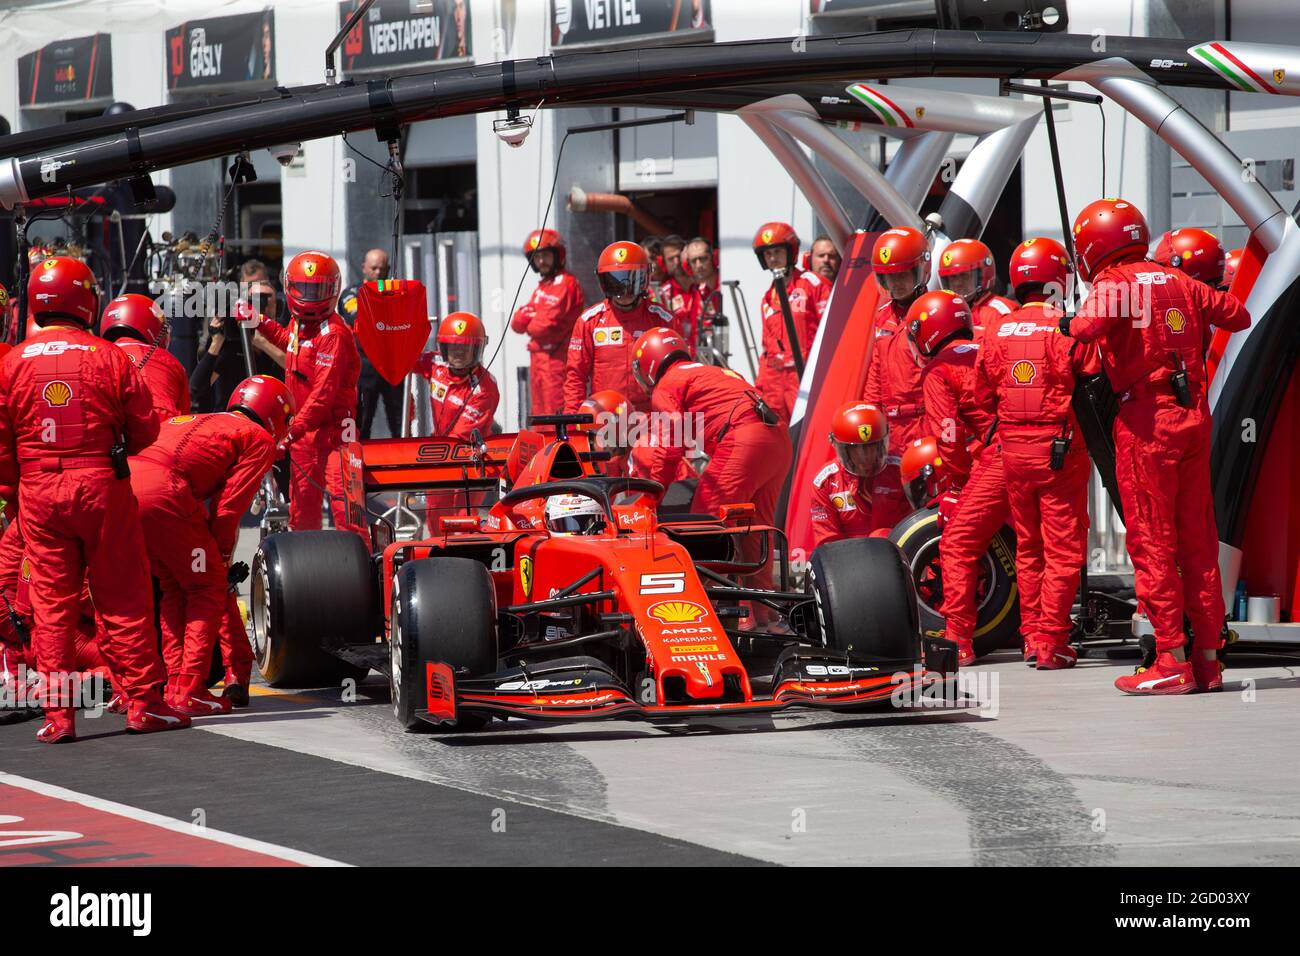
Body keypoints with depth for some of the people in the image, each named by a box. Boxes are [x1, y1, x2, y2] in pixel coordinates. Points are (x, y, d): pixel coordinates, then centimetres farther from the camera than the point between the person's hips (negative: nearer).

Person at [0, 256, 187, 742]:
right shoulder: (110, 359, -5)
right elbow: (145, 430, 1)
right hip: (102, 484, -2)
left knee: (52, 601, 7)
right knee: (123, 598, 6)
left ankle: (58, 713, 6)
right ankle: (143, 702, 8)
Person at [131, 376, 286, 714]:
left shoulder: (194, 422, 34)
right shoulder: (260, 439, 13)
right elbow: (228, 508, 4)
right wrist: (221, 557, 18)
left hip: (124, 480, 7)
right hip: (164, 493, -7)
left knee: (174, 587, 23)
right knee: (209, 588, 9)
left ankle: (175, 686, 22)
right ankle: (190, 692, 4)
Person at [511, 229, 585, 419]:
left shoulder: (565, 284, -11)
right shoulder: (543, 286, 21)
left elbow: (546, 325, -18)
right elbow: (518, 321, 14)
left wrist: (528, 325, 3)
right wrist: (534, 316, -6)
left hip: (556, 359, -10)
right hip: (539, 359, 10)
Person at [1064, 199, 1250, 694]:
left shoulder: (1114, 284, -7)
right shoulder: (1179, 283, 12)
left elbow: (1091, 325, -28)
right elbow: (1238, 315, 19)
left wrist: (1069, 324, -6)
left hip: (1146, 421, -6)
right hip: (1194, 415, 6)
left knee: (1151, 541, -2)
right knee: (1198, 539, 11)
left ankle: (1171, 661, -6)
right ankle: (1207, 657, 13)